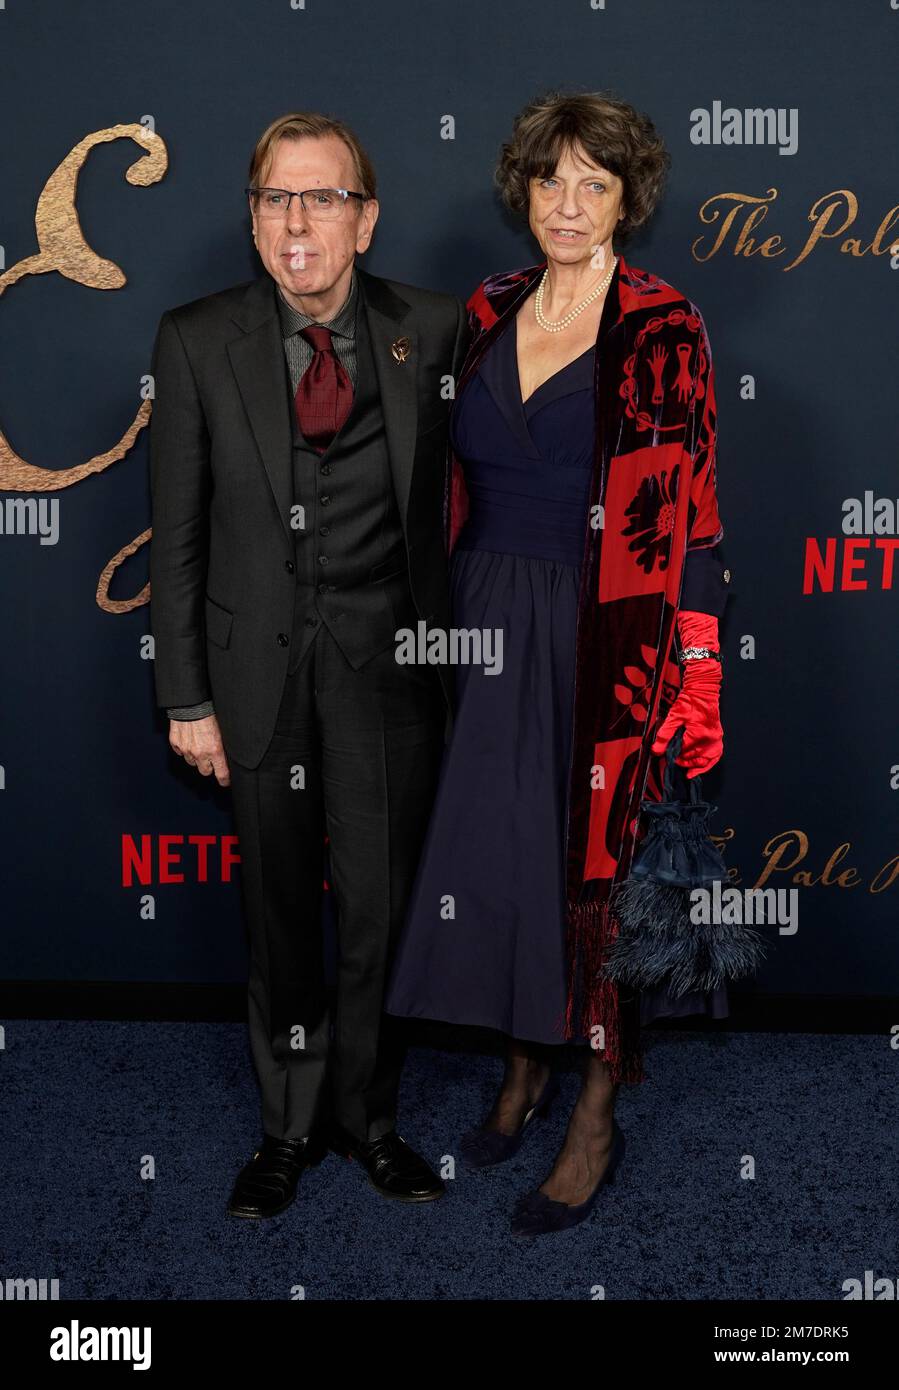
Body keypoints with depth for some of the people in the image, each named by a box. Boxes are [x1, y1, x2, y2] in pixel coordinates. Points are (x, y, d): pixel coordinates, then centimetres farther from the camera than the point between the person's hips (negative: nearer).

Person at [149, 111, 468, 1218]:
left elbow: (452, 494, 5)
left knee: (381, 905, 8)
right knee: (277, 909, 12)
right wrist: (187, 698, -3)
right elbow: (177, 534, -1)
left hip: (388, 652, 0)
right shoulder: (197, 342, -3)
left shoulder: (432, 331, -2)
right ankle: (290, 1126, 32)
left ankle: (367, 1117, 31)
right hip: (258, 659, 0)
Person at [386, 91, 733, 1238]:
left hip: (608, 638, -5)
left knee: (597, 860, 2)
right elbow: (457, 487, 12)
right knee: (496, 848, 11)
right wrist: (452, 619, 6)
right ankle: (526, 1067, 33)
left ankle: (597, 1120, 19)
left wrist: (696, 683, -14)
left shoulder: (664, 329, -6)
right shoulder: (483, 317, 8)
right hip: (488, 628, 5)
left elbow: (692, 514, -9)